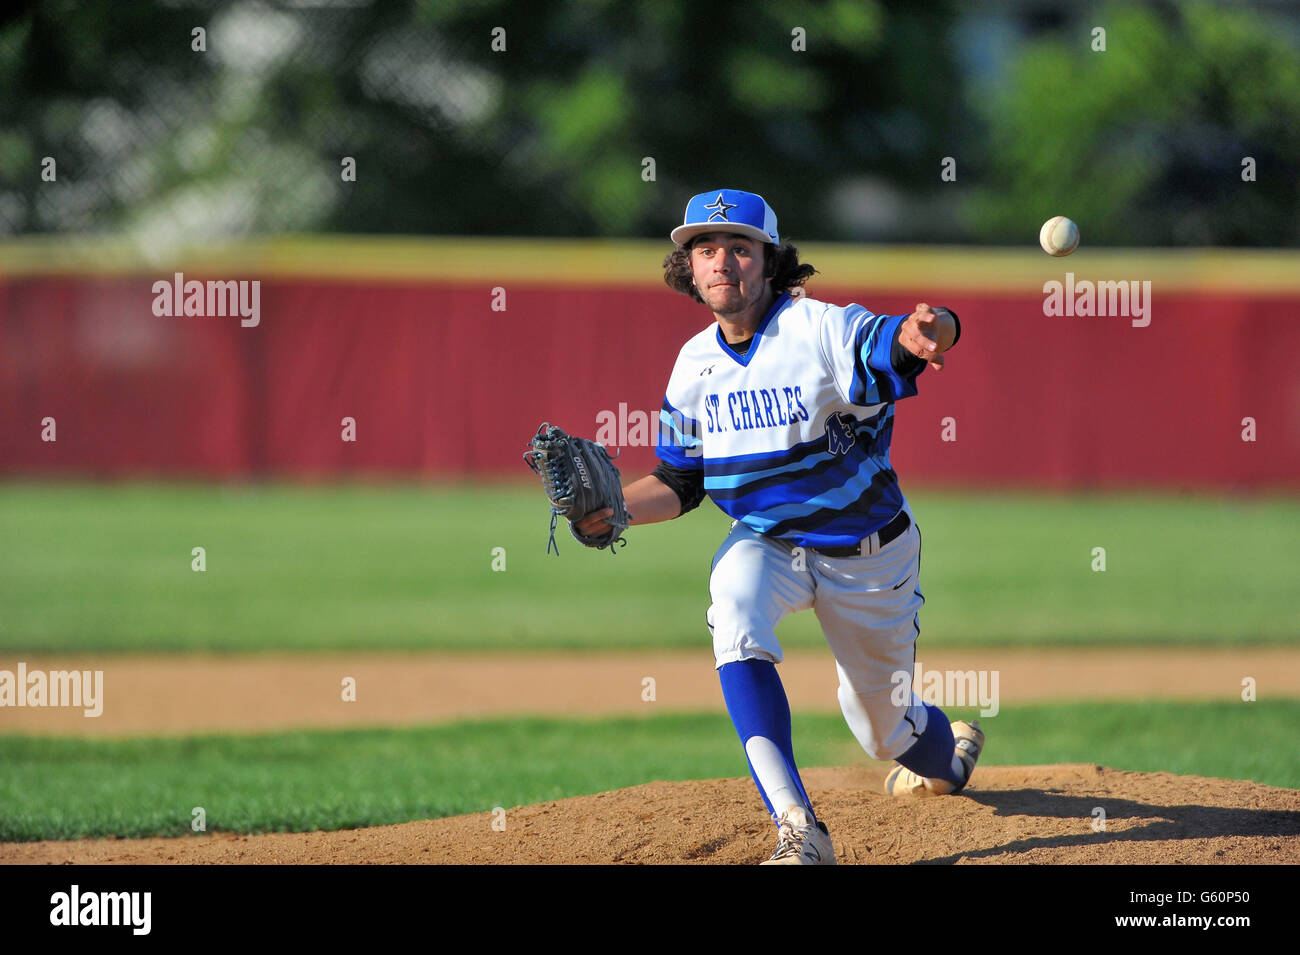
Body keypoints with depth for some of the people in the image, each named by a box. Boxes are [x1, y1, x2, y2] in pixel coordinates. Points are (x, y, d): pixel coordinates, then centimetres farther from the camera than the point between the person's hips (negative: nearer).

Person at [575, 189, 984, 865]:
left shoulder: (822, 331, -24)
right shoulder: (695, 366, -7)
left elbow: (889, 348, -44)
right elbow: (679, 483, 2)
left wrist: (924, 332, -69)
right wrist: (611, 511, -18)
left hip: (868, 549, -3)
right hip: (766, 543, 3)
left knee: (884, 728, 11)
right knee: (735, 625, -32)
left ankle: (948, 750, 54)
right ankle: (799, 833, -35)